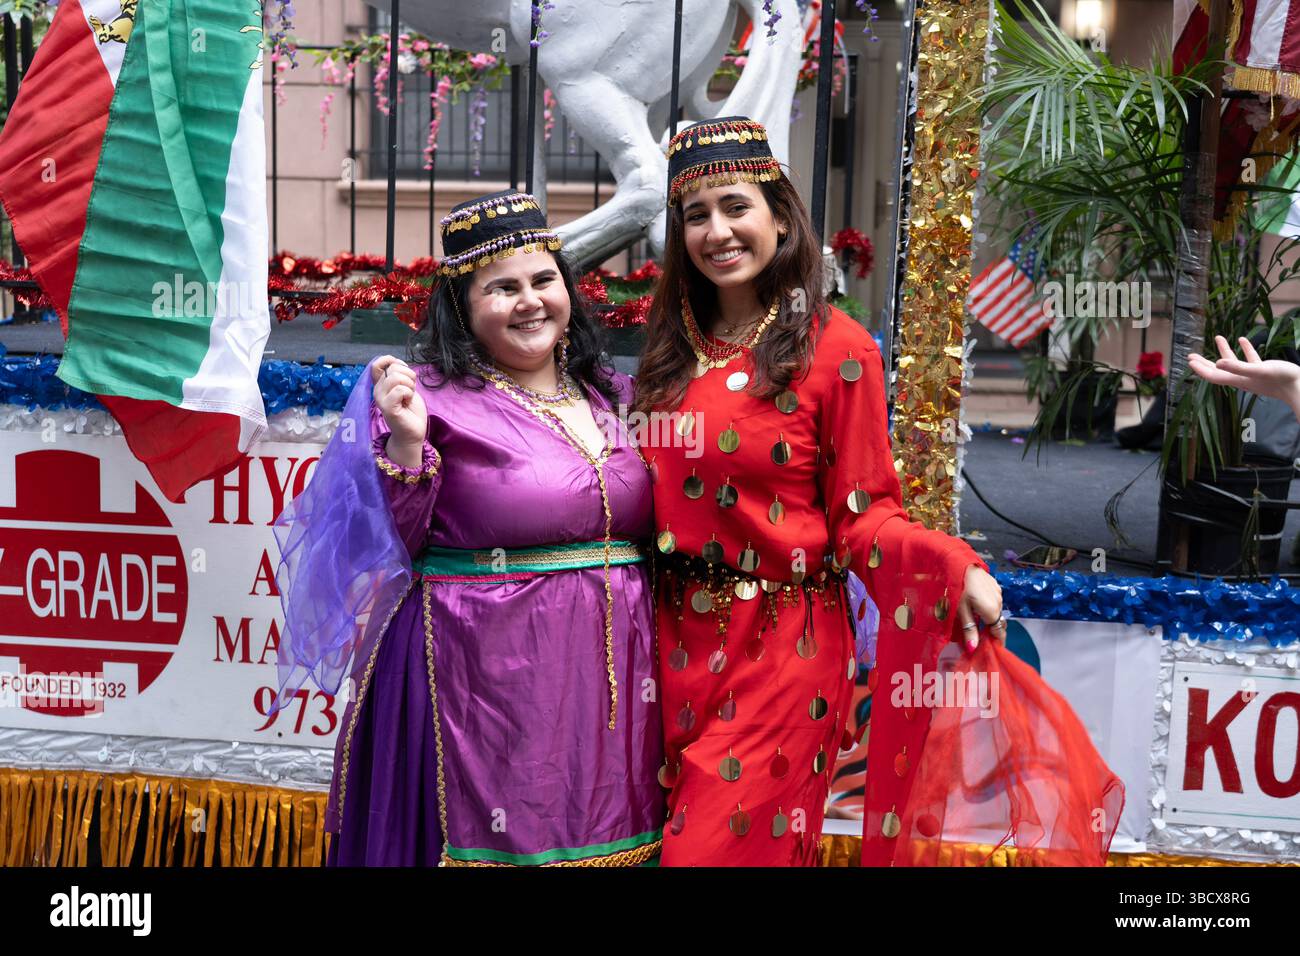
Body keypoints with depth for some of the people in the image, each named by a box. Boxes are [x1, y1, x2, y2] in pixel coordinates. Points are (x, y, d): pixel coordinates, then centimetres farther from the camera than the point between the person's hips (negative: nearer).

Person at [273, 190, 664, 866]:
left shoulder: (609, 395, 12)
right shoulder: (431, 397, -5)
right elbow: (390, 545, -10)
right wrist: (407, 441, -20)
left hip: (611, 678, 5)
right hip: (488, 677, -5)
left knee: (605, 837, 12)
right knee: (499, 840, 3)